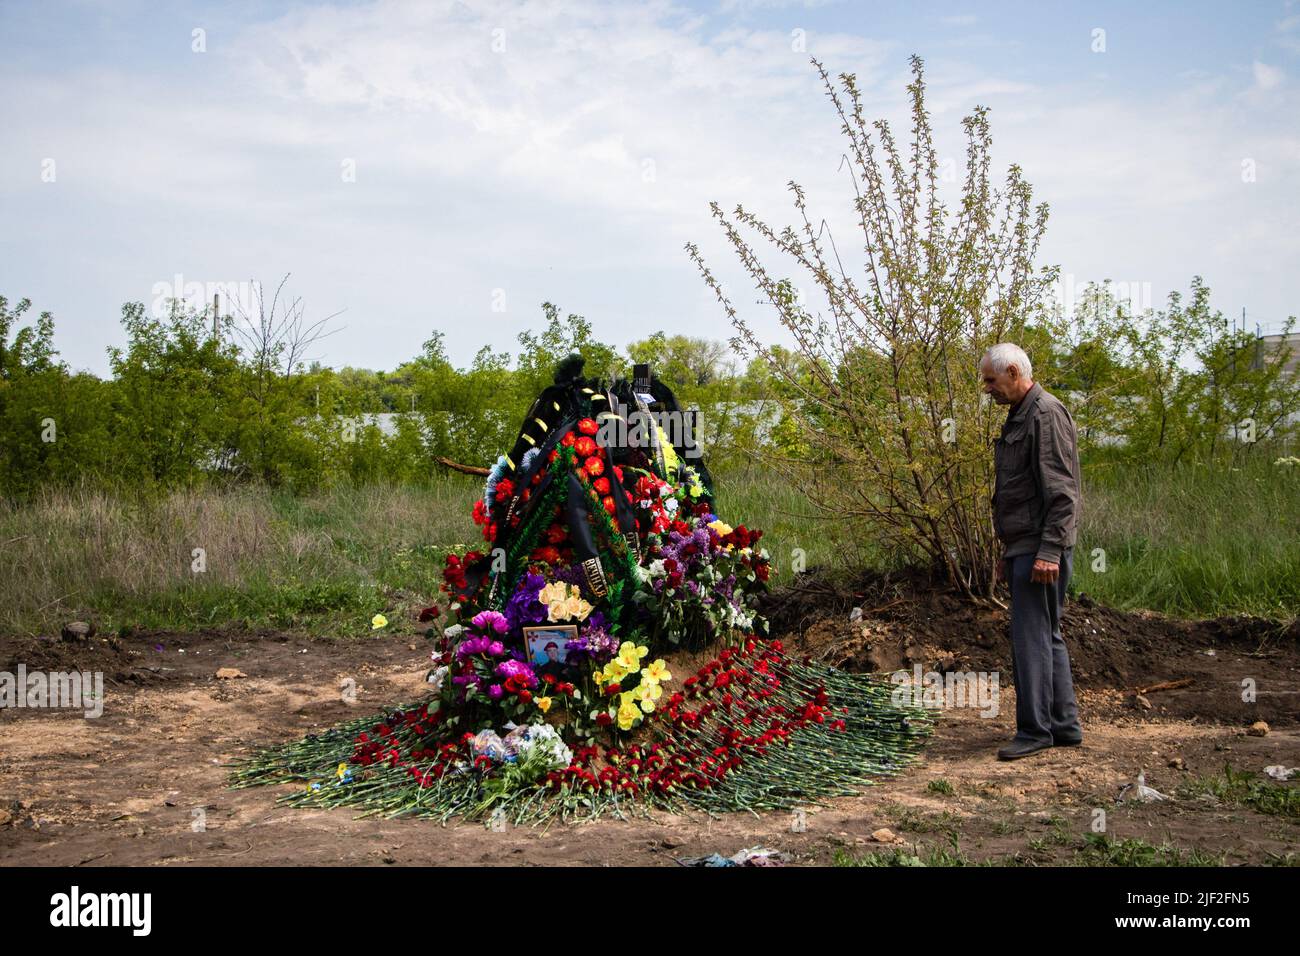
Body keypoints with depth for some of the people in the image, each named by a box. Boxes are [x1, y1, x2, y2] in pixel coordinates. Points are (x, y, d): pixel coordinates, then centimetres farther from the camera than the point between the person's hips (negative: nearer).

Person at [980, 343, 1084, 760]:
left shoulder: (1046, 414, -12)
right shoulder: (1019, 417, 19)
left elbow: (1061, 491, -19)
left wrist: (1050, 550, -24)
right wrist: (1008, 552, 23)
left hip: (1041, 550, -11)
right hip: (1023, 548, 11)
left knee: (1032, 637, -8)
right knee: (1047, 636, 13)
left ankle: (1035, 730, -3)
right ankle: (1064, 725, 20)